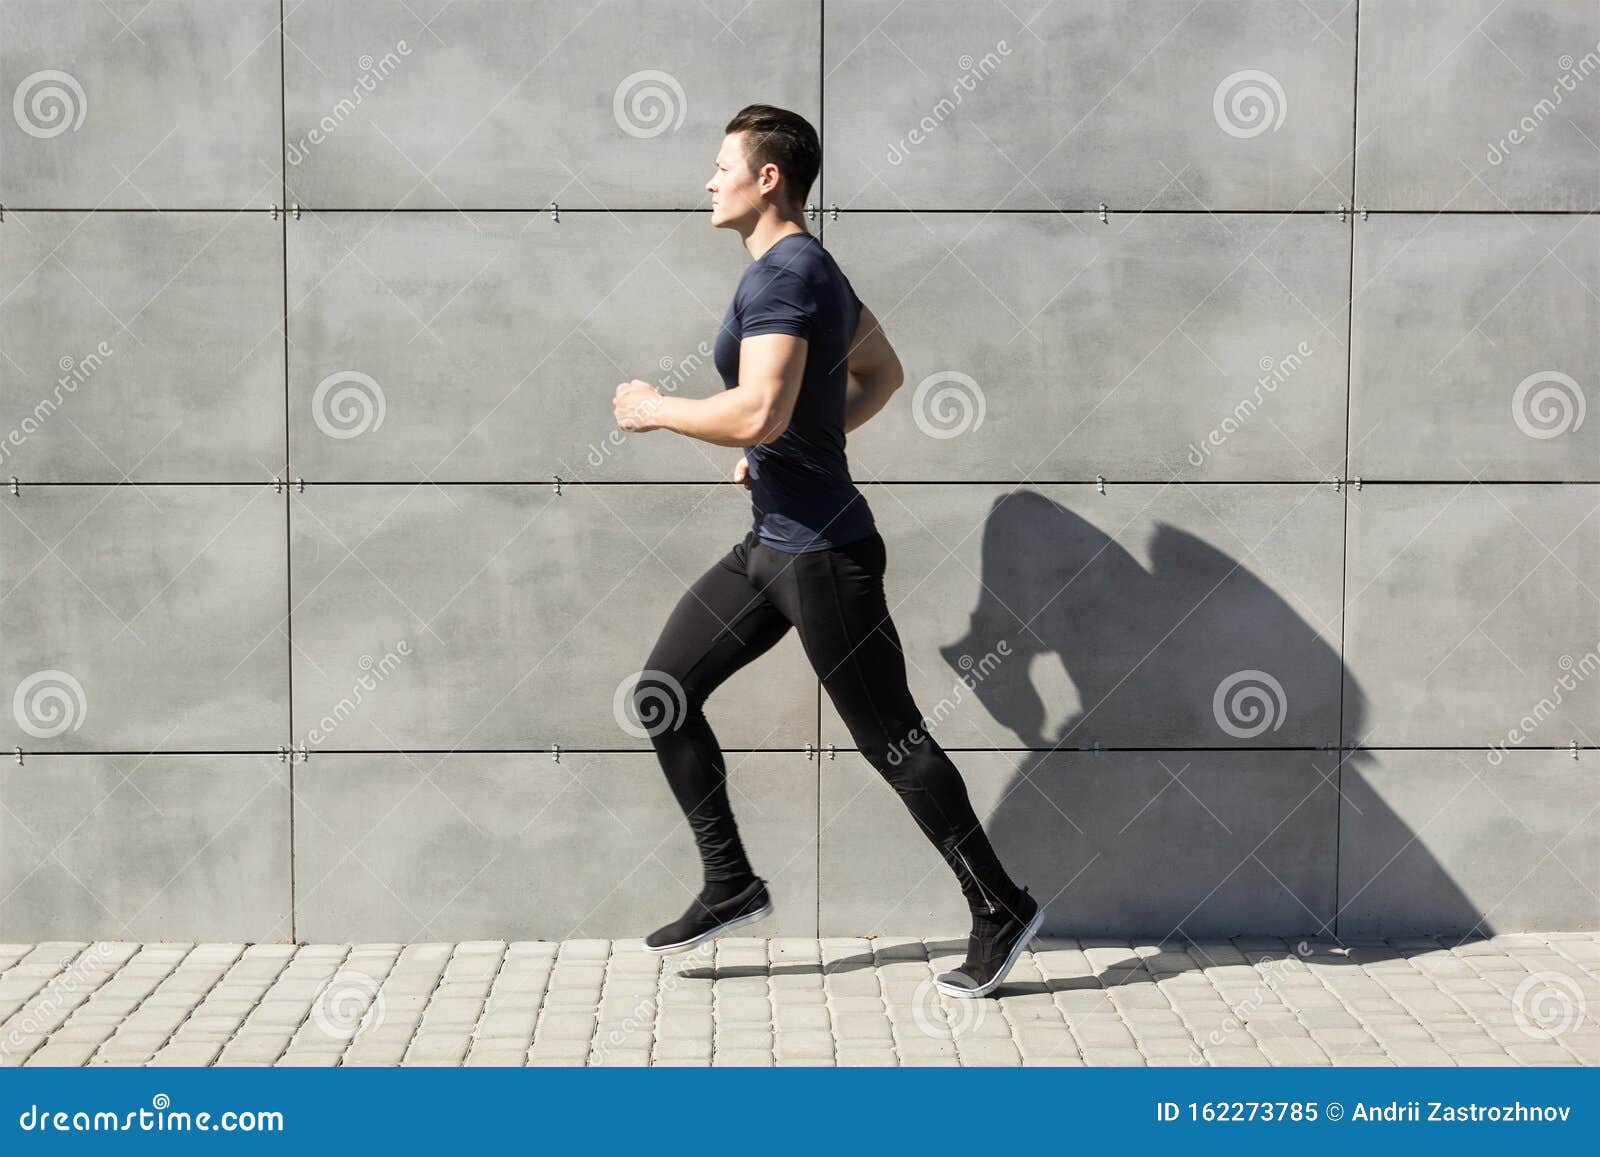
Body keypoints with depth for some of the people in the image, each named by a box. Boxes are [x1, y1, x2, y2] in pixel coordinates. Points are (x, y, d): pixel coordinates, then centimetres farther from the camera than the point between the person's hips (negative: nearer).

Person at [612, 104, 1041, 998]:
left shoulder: (782, 276, -18)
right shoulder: (813, 269, 14)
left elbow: (758, 414, -29)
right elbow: (883, 374, 25)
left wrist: (657, 409, -13)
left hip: (822, 552, -11)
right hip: (772, 545, 11)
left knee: (890, 737, -2)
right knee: (662, 695, 10)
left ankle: (1002, 909, 11)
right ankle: (732, 885, 17)